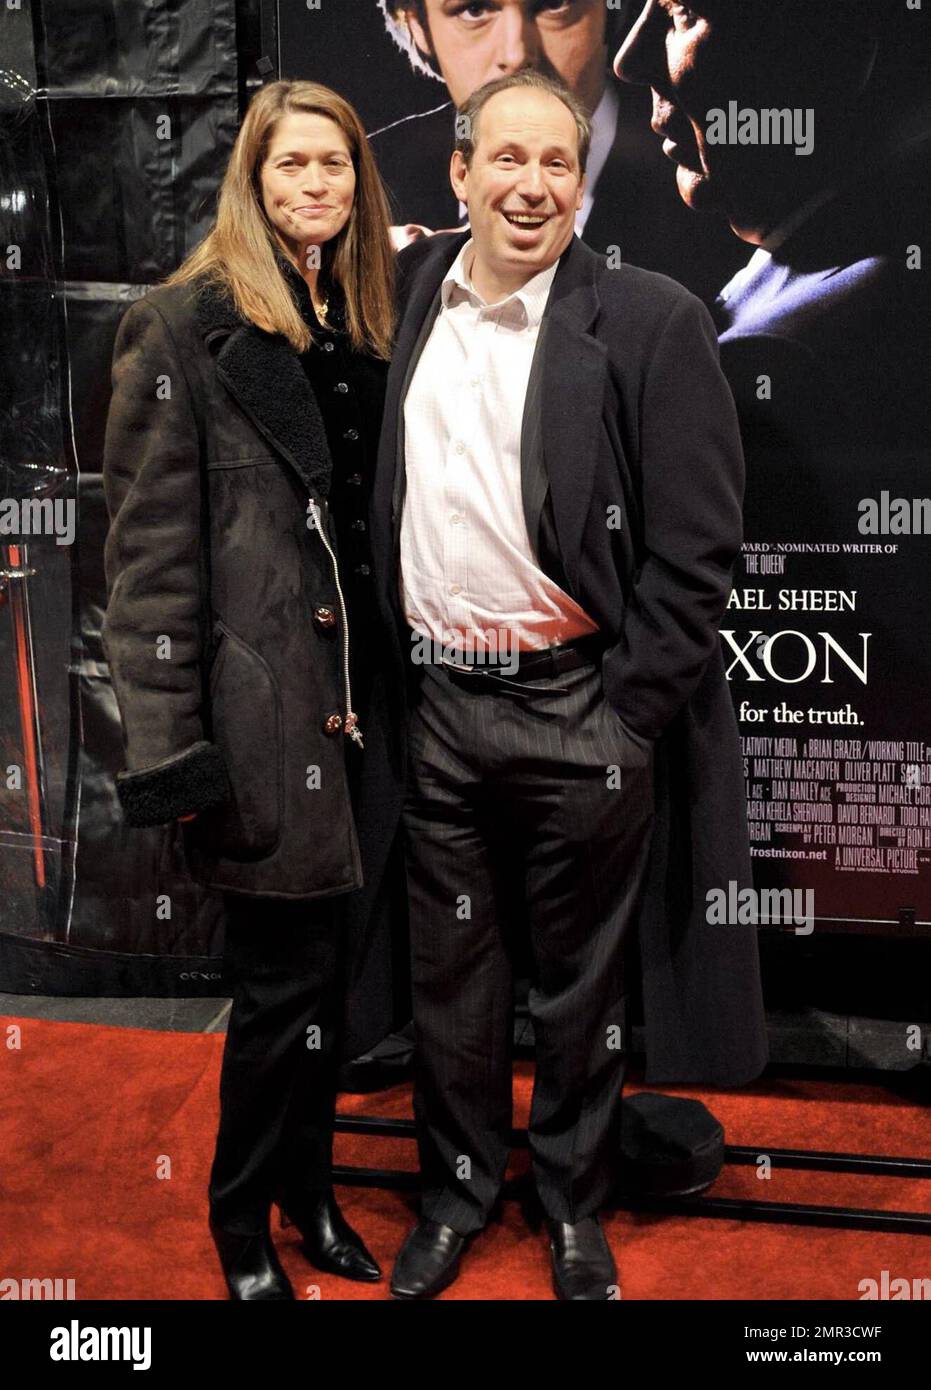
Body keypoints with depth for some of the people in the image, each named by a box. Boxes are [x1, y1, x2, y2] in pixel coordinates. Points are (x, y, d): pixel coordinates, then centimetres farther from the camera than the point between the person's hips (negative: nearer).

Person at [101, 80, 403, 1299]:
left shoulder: (367, 328, 13)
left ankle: (308, 1191, 34)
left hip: (351, 705, 6)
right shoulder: (185, 326, -6)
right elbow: (149, 549, -11)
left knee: (318, 972, 15)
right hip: (260, 717, -5)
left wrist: (389, 692, 8)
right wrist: (167, 745, -15)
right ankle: (242, 1228, 25)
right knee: (288, 979, 3)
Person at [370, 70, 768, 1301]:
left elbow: (696, 547, -10)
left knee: (579, 985, 13)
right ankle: (457, 1191, 36)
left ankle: (574, 1207, 34)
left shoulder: (652, 325, -9)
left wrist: (623, 718, -11)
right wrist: (384, 674, 8)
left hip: (582, 713, -3)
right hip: (434, 703, 4)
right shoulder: (405, 297, 4)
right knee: (448, 973, 16)